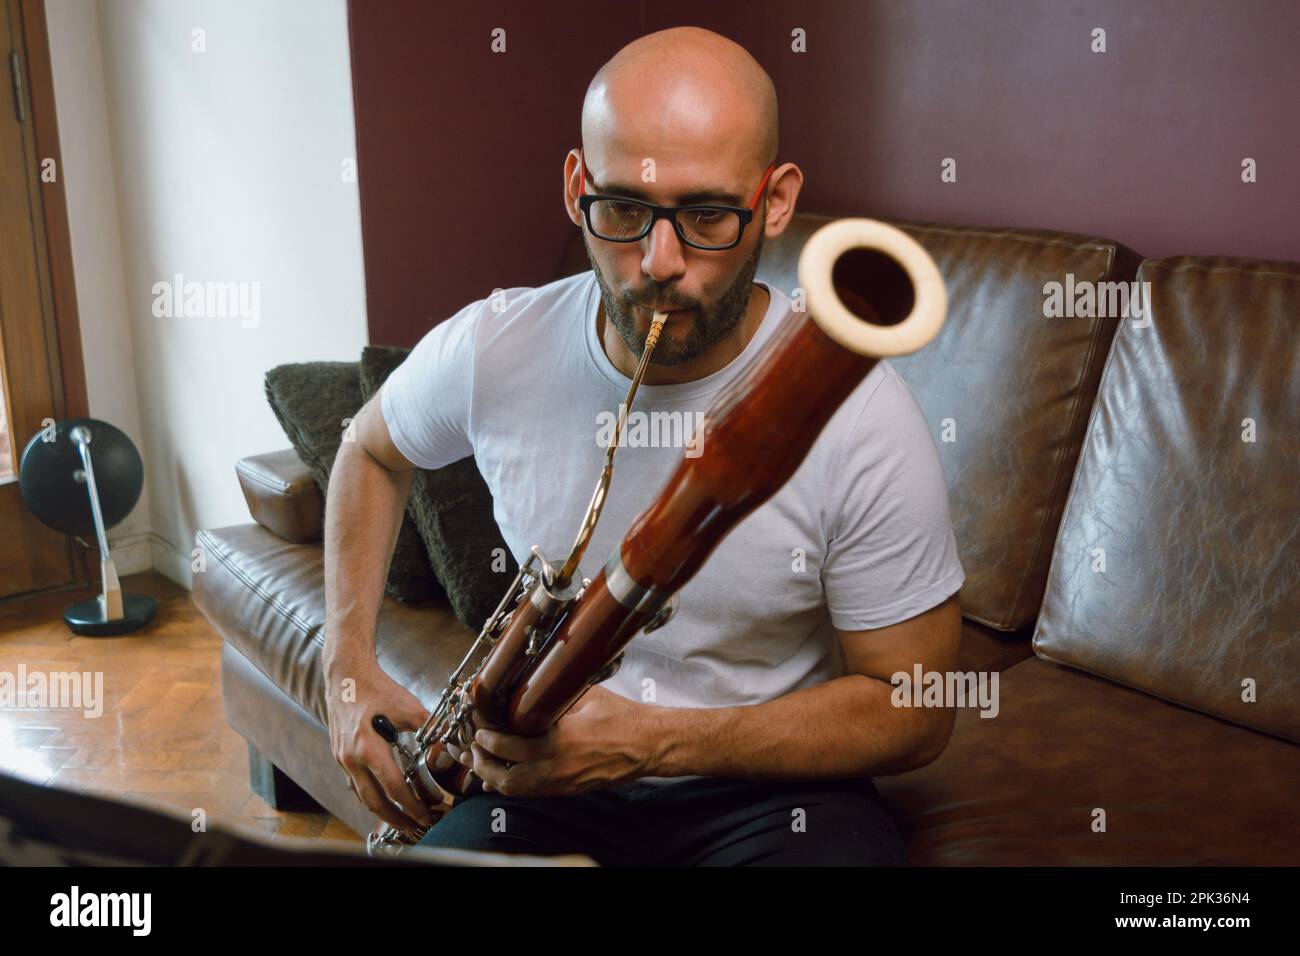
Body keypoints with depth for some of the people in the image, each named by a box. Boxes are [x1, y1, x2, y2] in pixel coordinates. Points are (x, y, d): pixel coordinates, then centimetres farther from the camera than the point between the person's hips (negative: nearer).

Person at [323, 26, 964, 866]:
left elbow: (916, 712, -12)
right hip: (545, 768, 2)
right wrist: (350, 666, 2)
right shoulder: (491, 349, -10)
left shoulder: (864, 417, -20)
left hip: (771, 783, -1)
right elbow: (373, 452, 13)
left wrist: (650, 740, -22)